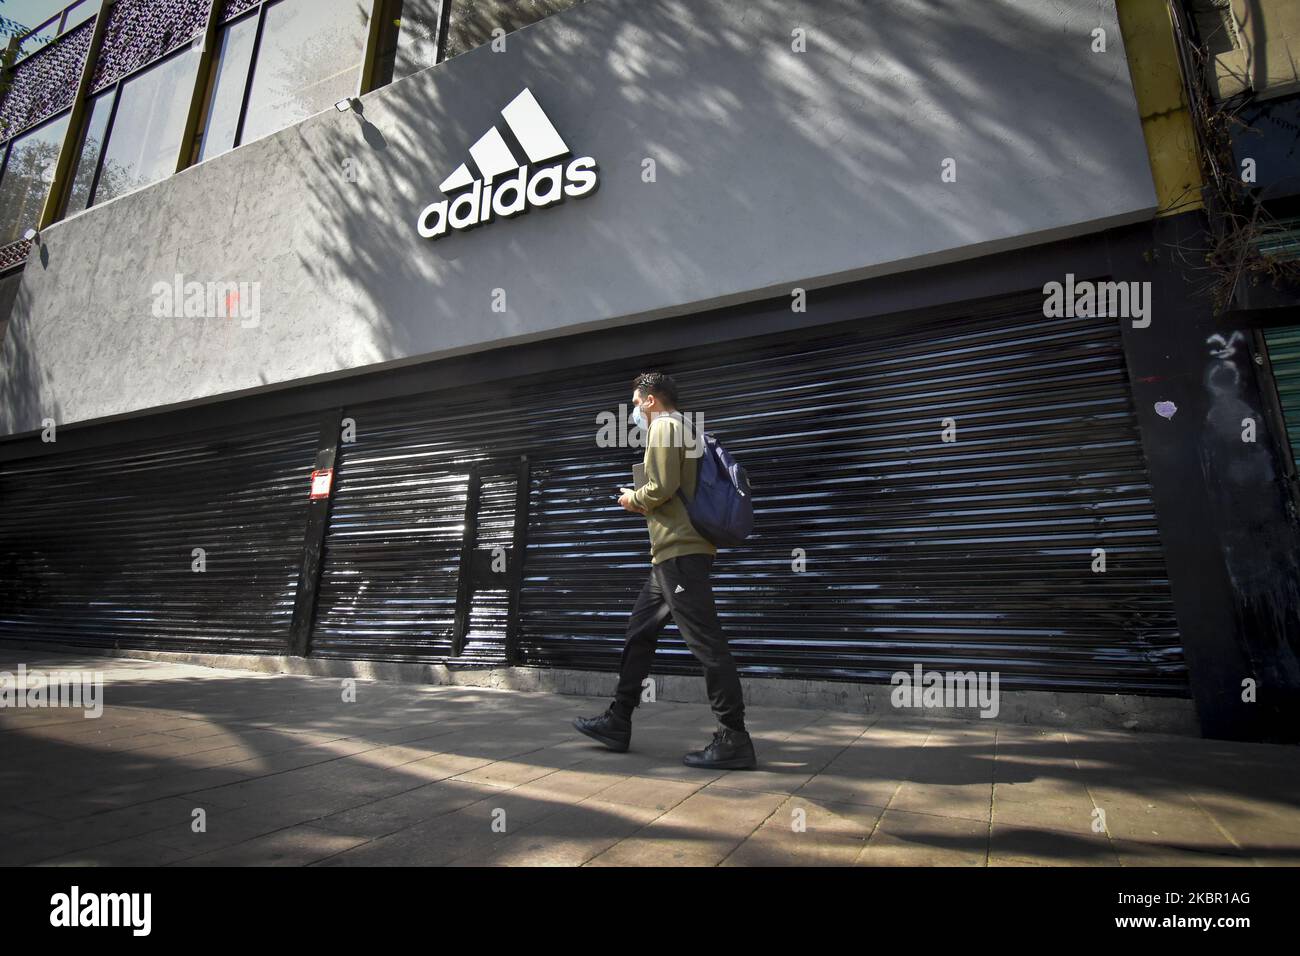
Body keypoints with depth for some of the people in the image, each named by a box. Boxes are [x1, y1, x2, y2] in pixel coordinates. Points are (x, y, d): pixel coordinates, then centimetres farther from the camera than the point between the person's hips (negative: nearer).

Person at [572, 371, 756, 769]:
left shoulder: (664, 426, -5)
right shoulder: (681, 430, 24)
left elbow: (662, 487, -18)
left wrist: (633, 498, 1)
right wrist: (645, 506, 16)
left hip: (679, 550, -11)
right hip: (676, 552, 11)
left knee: (706, 643, -9)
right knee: (639, 631, 14)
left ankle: (734, 741, -4)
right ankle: (617, 721, 22)